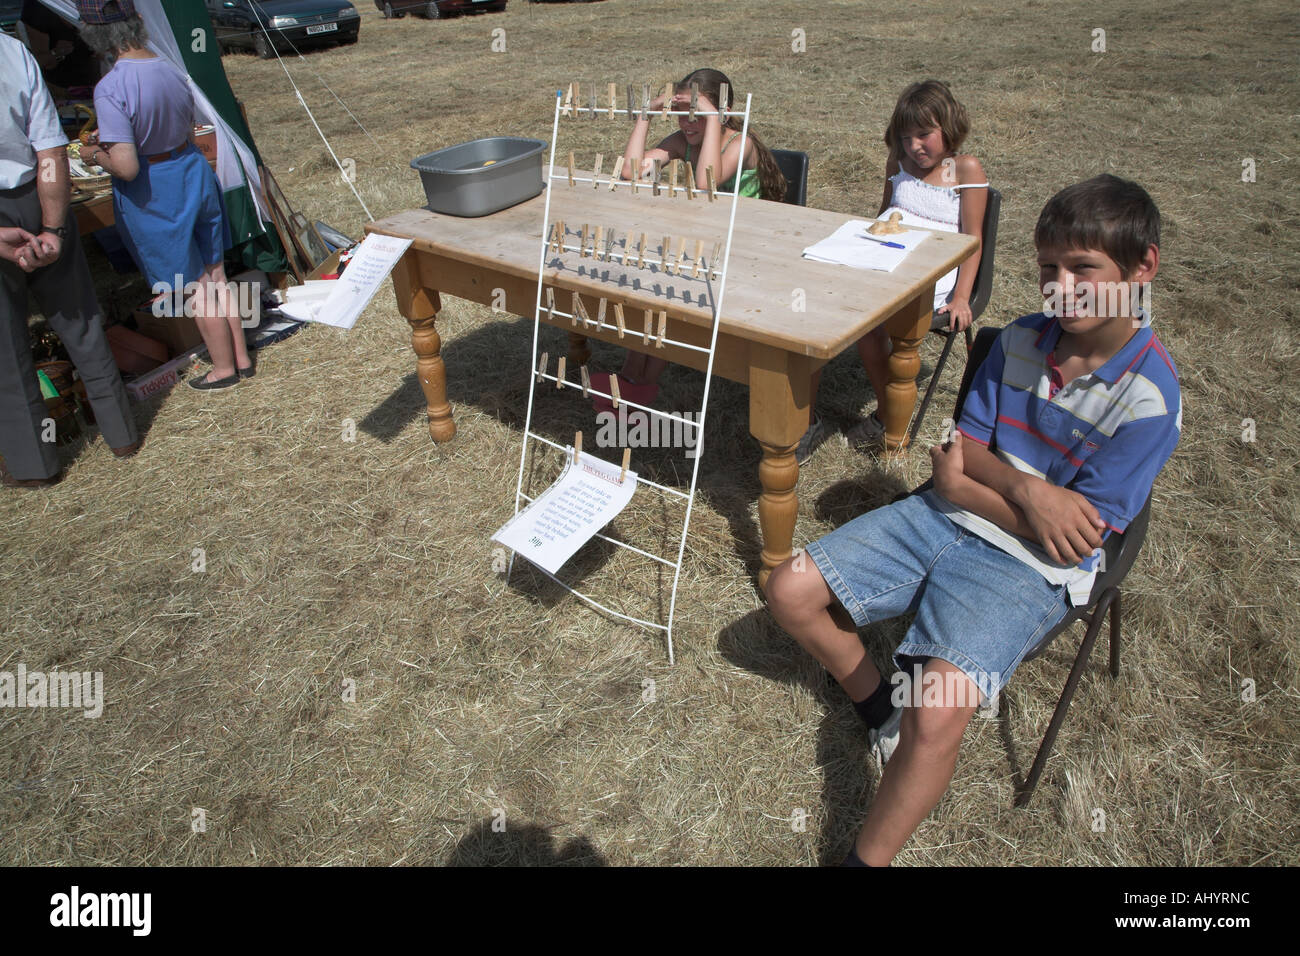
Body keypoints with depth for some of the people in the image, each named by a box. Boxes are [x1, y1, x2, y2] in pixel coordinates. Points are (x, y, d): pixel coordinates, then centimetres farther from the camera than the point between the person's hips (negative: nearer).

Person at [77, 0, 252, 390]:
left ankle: (223, 369, 20)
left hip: (154, 197, -6)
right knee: (216, 277, 15)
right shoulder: (172, 72, -1)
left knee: (196, 288, 6)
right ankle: (241, 358, 26)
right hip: (194, 174, 6)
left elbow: (125, 167, -24)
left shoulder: (111, 90, -22)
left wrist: (96, 154, -2)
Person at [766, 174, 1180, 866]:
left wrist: (963, 484, -8)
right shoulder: (1021, 340, 2)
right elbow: (958, 452, 3)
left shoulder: (1148, 398, -14)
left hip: (1028, 567, -6)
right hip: (942, 521, 6)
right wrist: (1023, 486, -18)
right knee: (790, 591, -4)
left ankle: (867, 856, -4)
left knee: (935, 716, -29)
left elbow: (1071, 541, -15)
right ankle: (880, 708, 20)